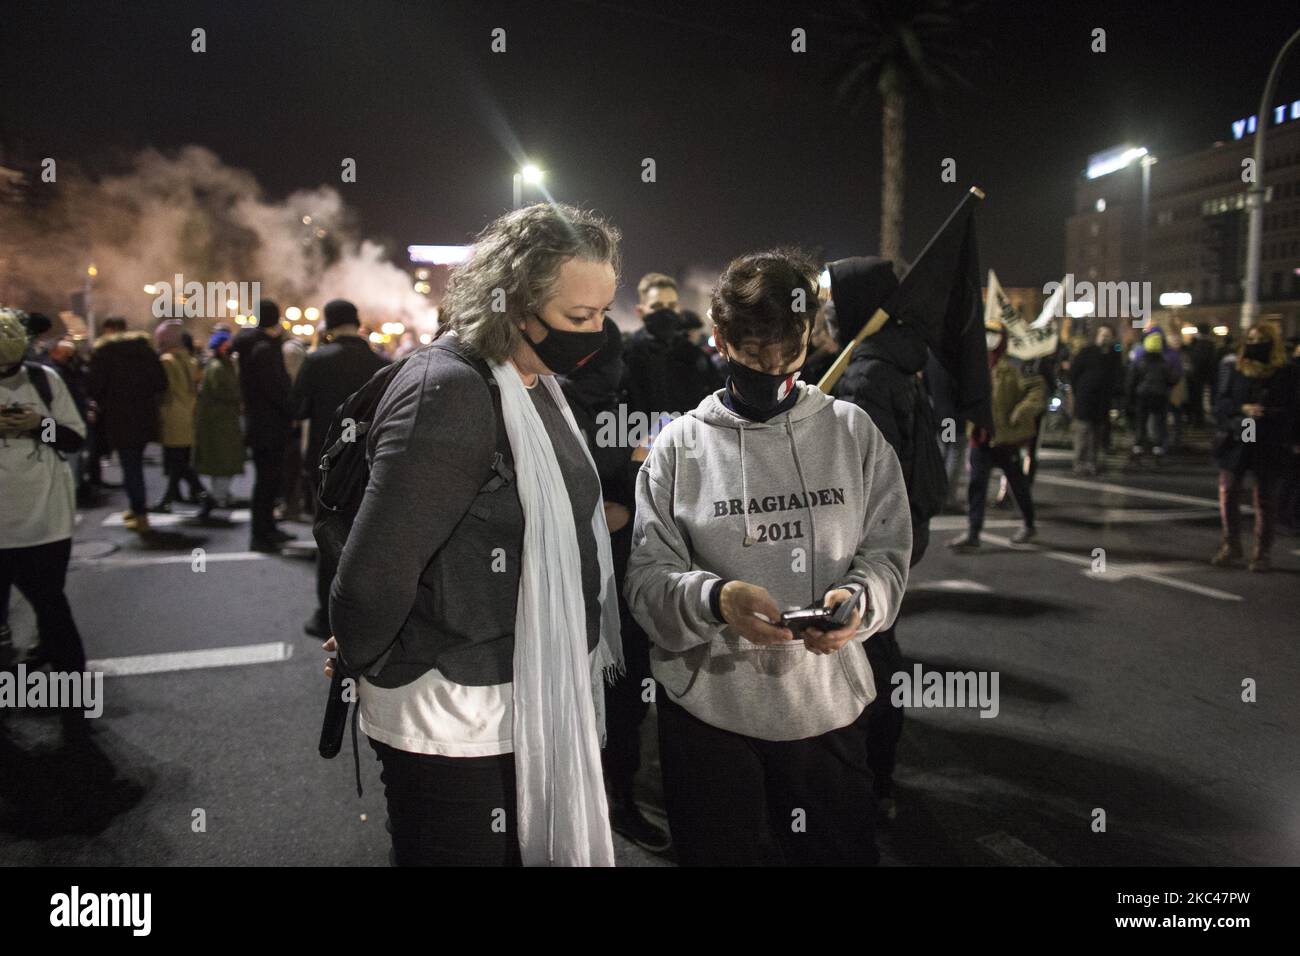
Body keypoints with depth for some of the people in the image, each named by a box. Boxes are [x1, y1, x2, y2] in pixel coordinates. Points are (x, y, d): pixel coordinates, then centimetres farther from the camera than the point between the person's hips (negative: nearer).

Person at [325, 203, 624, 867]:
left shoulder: (537, 383, 7)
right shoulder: (448, 390, -23)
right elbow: (373, 572, -24)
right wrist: (361, 664, -9)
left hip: (532, 706, 9)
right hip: (457, 727, -8)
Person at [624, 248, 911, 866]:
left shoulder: (852, 431, 3)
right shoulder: (681, 444, -2)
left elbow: (887, 549, 5)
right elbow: (647, 574, -5)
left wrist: (858, 598, -17)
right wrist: (715, 598, -25)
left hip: (828, 700, 2)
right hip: (709, 704, -1)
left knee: (841, 850, 12)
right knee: (723, 852, 12)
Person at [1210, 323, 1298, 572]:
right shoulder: (1233, 368, 5)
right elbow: (1221, 400, 0)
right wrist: (1242, 408, -18)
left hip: (1271, 446, -2)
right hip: (1235, 440, 2)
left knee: (1266, 499, 4)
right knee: (1228, 494, 1)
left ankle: (1262, 553, 12)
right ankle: (1230, 547, 14)